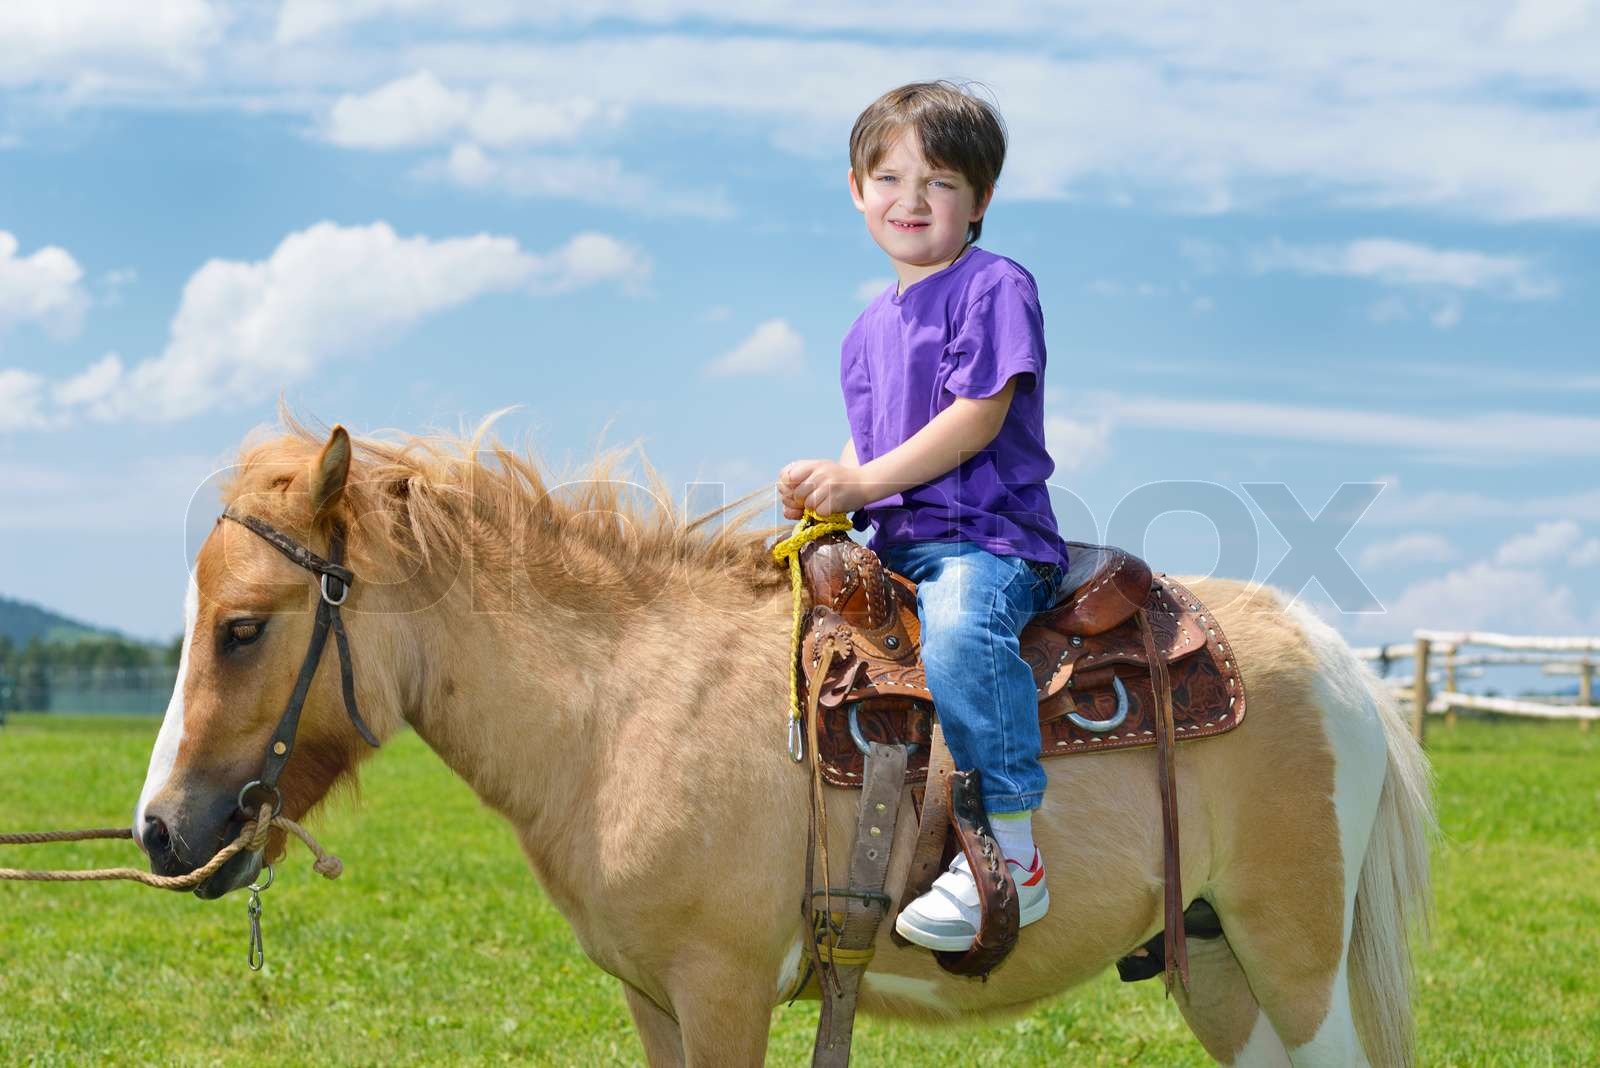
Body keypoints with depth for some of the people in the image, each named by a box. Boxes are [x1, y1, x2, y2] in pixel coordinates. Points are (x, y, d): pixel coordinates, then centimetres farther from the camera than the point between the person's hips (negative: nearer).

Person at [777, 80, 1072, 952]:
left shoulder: (995, 287, -4)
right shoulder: (869, 330, 21)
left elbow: (980, 415, -14)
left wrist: (866, 480, -15)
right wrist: (828, 483, 1)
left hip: (988, 539, -9)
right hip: (892, 540, 9)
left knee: (959, 627, -39)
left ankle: (1009, 857, -40)